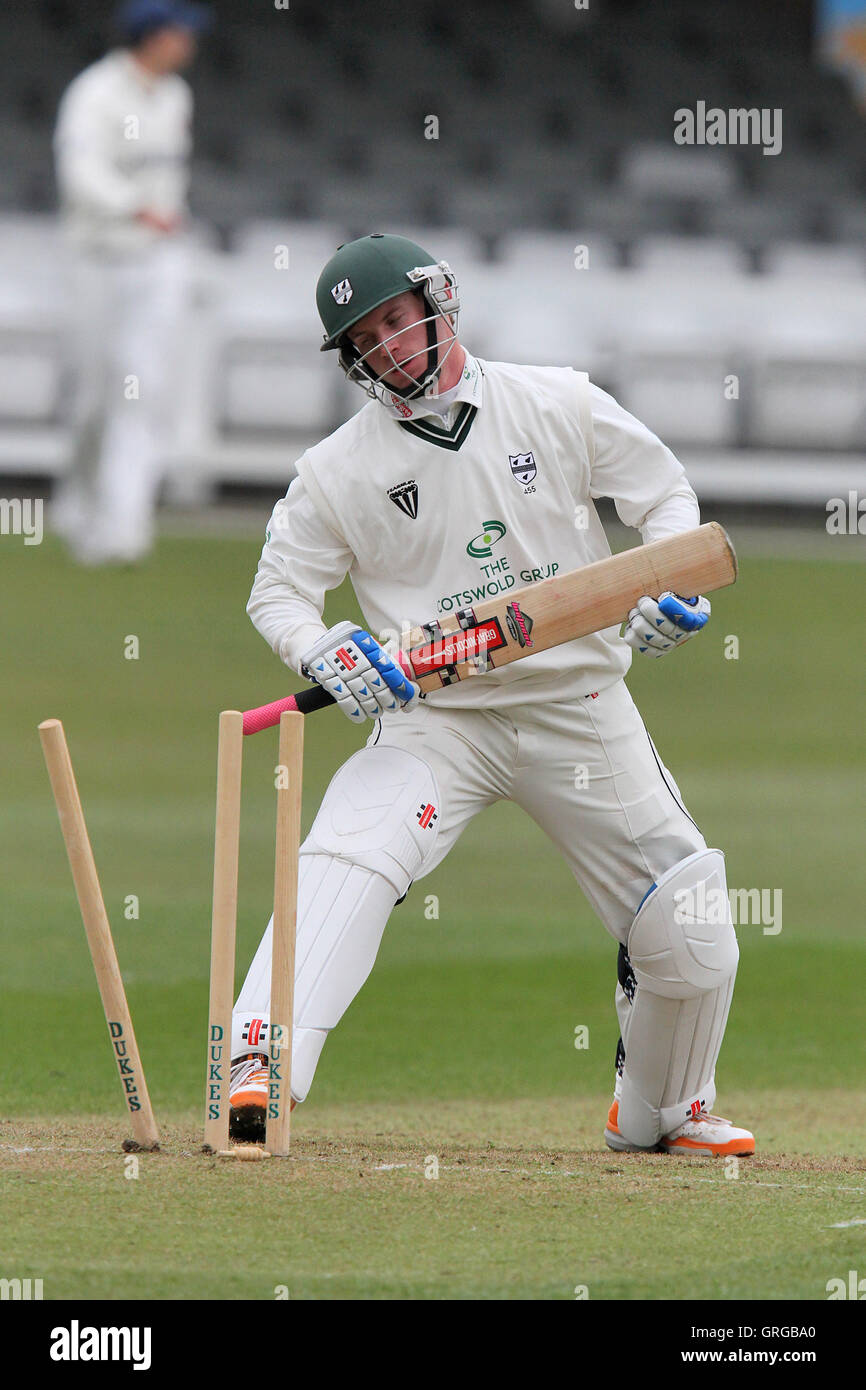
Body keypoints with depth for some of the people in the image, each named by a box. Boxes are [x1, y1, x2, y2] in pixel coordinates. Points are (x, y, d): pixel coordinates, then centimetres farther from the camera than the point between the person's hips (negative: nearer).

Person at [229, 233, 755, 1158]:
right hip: (433, 719, -1)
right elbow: (279, 589, 4)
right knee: (343, 865, -29)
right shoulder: (339, 469, -3)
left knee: (691, 933, 2)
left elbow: (662, 492, 9)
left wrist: (676, 582, -10)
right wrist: (325, 655, -17)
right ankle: (257, 1067, -37)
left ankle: (660, 1110, 27)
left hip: (581, 712, 1)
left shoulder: (558, 405, -1)